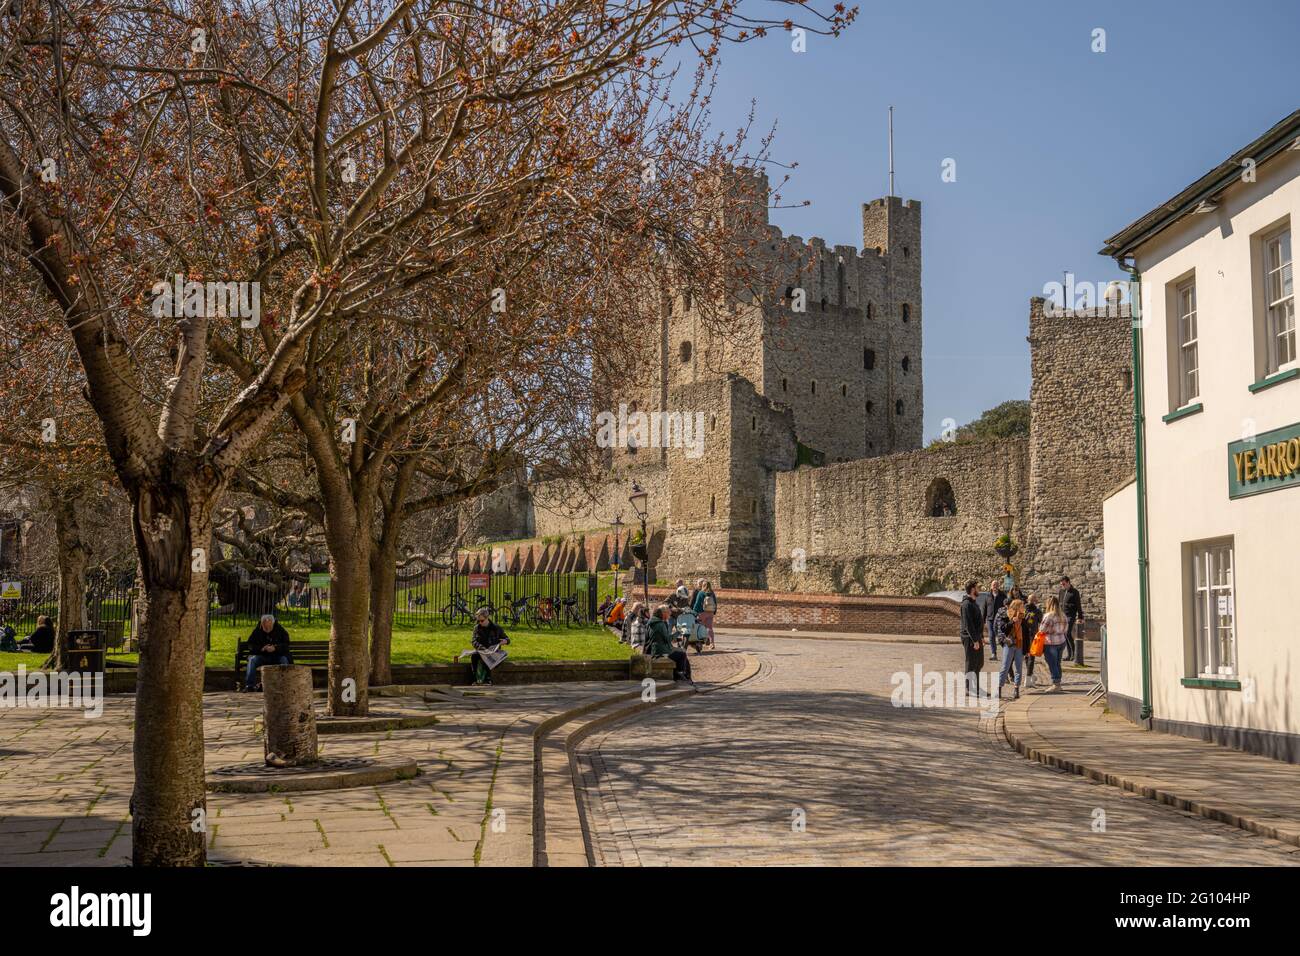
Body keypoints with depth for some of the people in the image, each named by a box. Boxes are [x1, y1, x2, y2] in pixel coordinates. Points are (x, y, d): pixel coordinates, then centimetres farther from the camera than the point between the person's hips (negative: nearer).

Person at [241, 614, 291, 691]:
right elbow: (250, 645, -3)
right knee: (252, 660, -27)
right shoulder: (257, 631, 0)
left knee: (284, 660, -30)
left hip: (277, 656, -1)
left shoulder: (280, 630, -2)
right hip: (261, 656, 1)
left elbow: (286, 644, -5)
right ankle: (249, 685, -30)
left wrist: (275, 648, -24)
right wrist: (261, 649, -21)